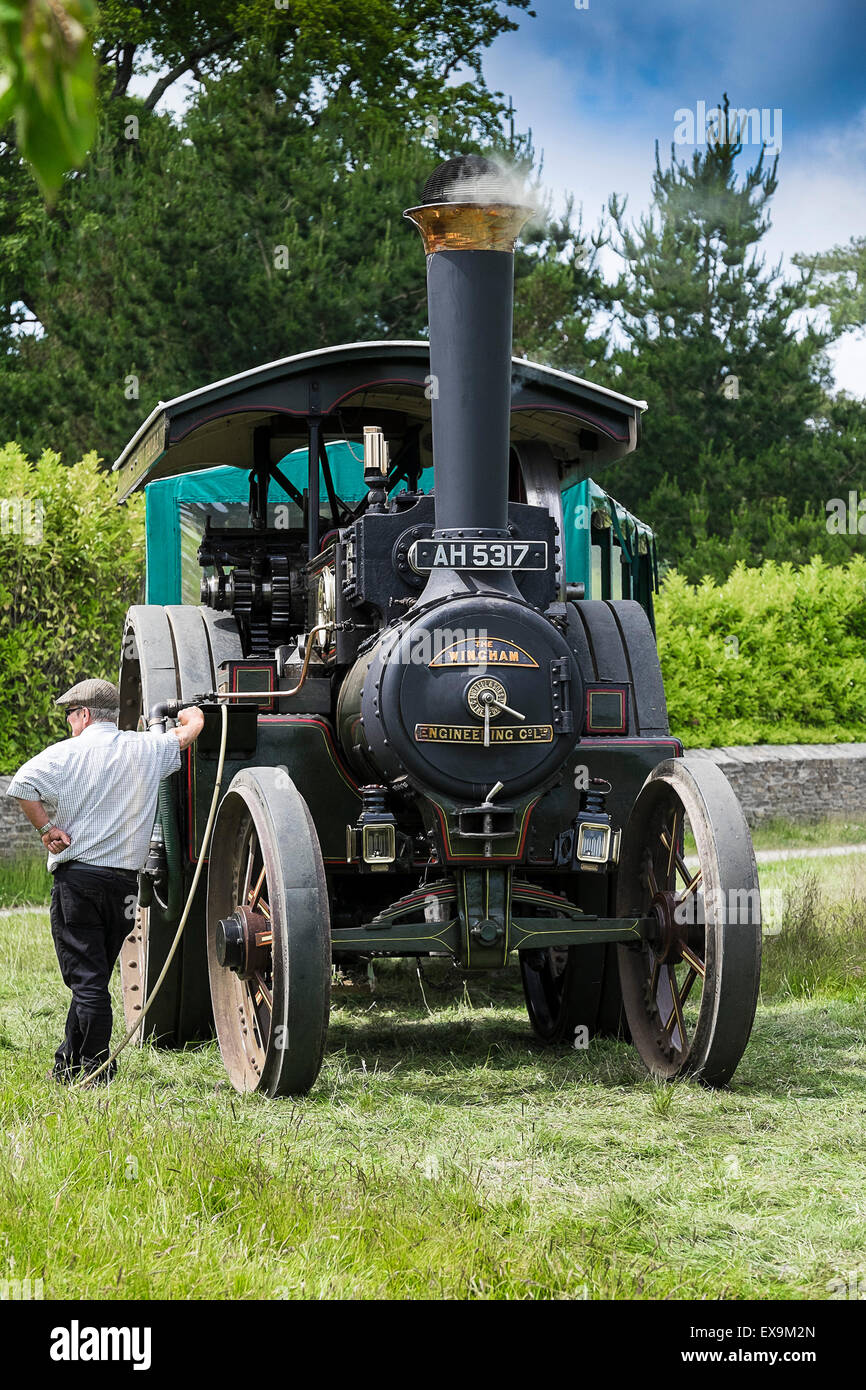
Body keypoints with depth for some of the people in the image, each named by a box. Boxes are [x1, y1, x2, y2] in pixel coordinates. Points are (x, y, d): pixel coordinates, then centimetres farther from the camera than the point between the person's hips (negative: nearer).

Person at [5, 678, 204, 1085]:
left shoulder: (67, 753, -4)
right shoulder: (148, 750, 8)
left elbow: (21, 785, -19)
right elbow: (192, 727, 25)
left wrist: (46, 827, -7)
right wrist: (190, 714, 47)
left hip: (76, 879, -4)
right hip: (125, 880, 4)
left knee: (86, 980, -1)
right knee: (93, 978, 14)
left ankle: (94, 1068, 0)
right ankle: (69, 1063, 22)